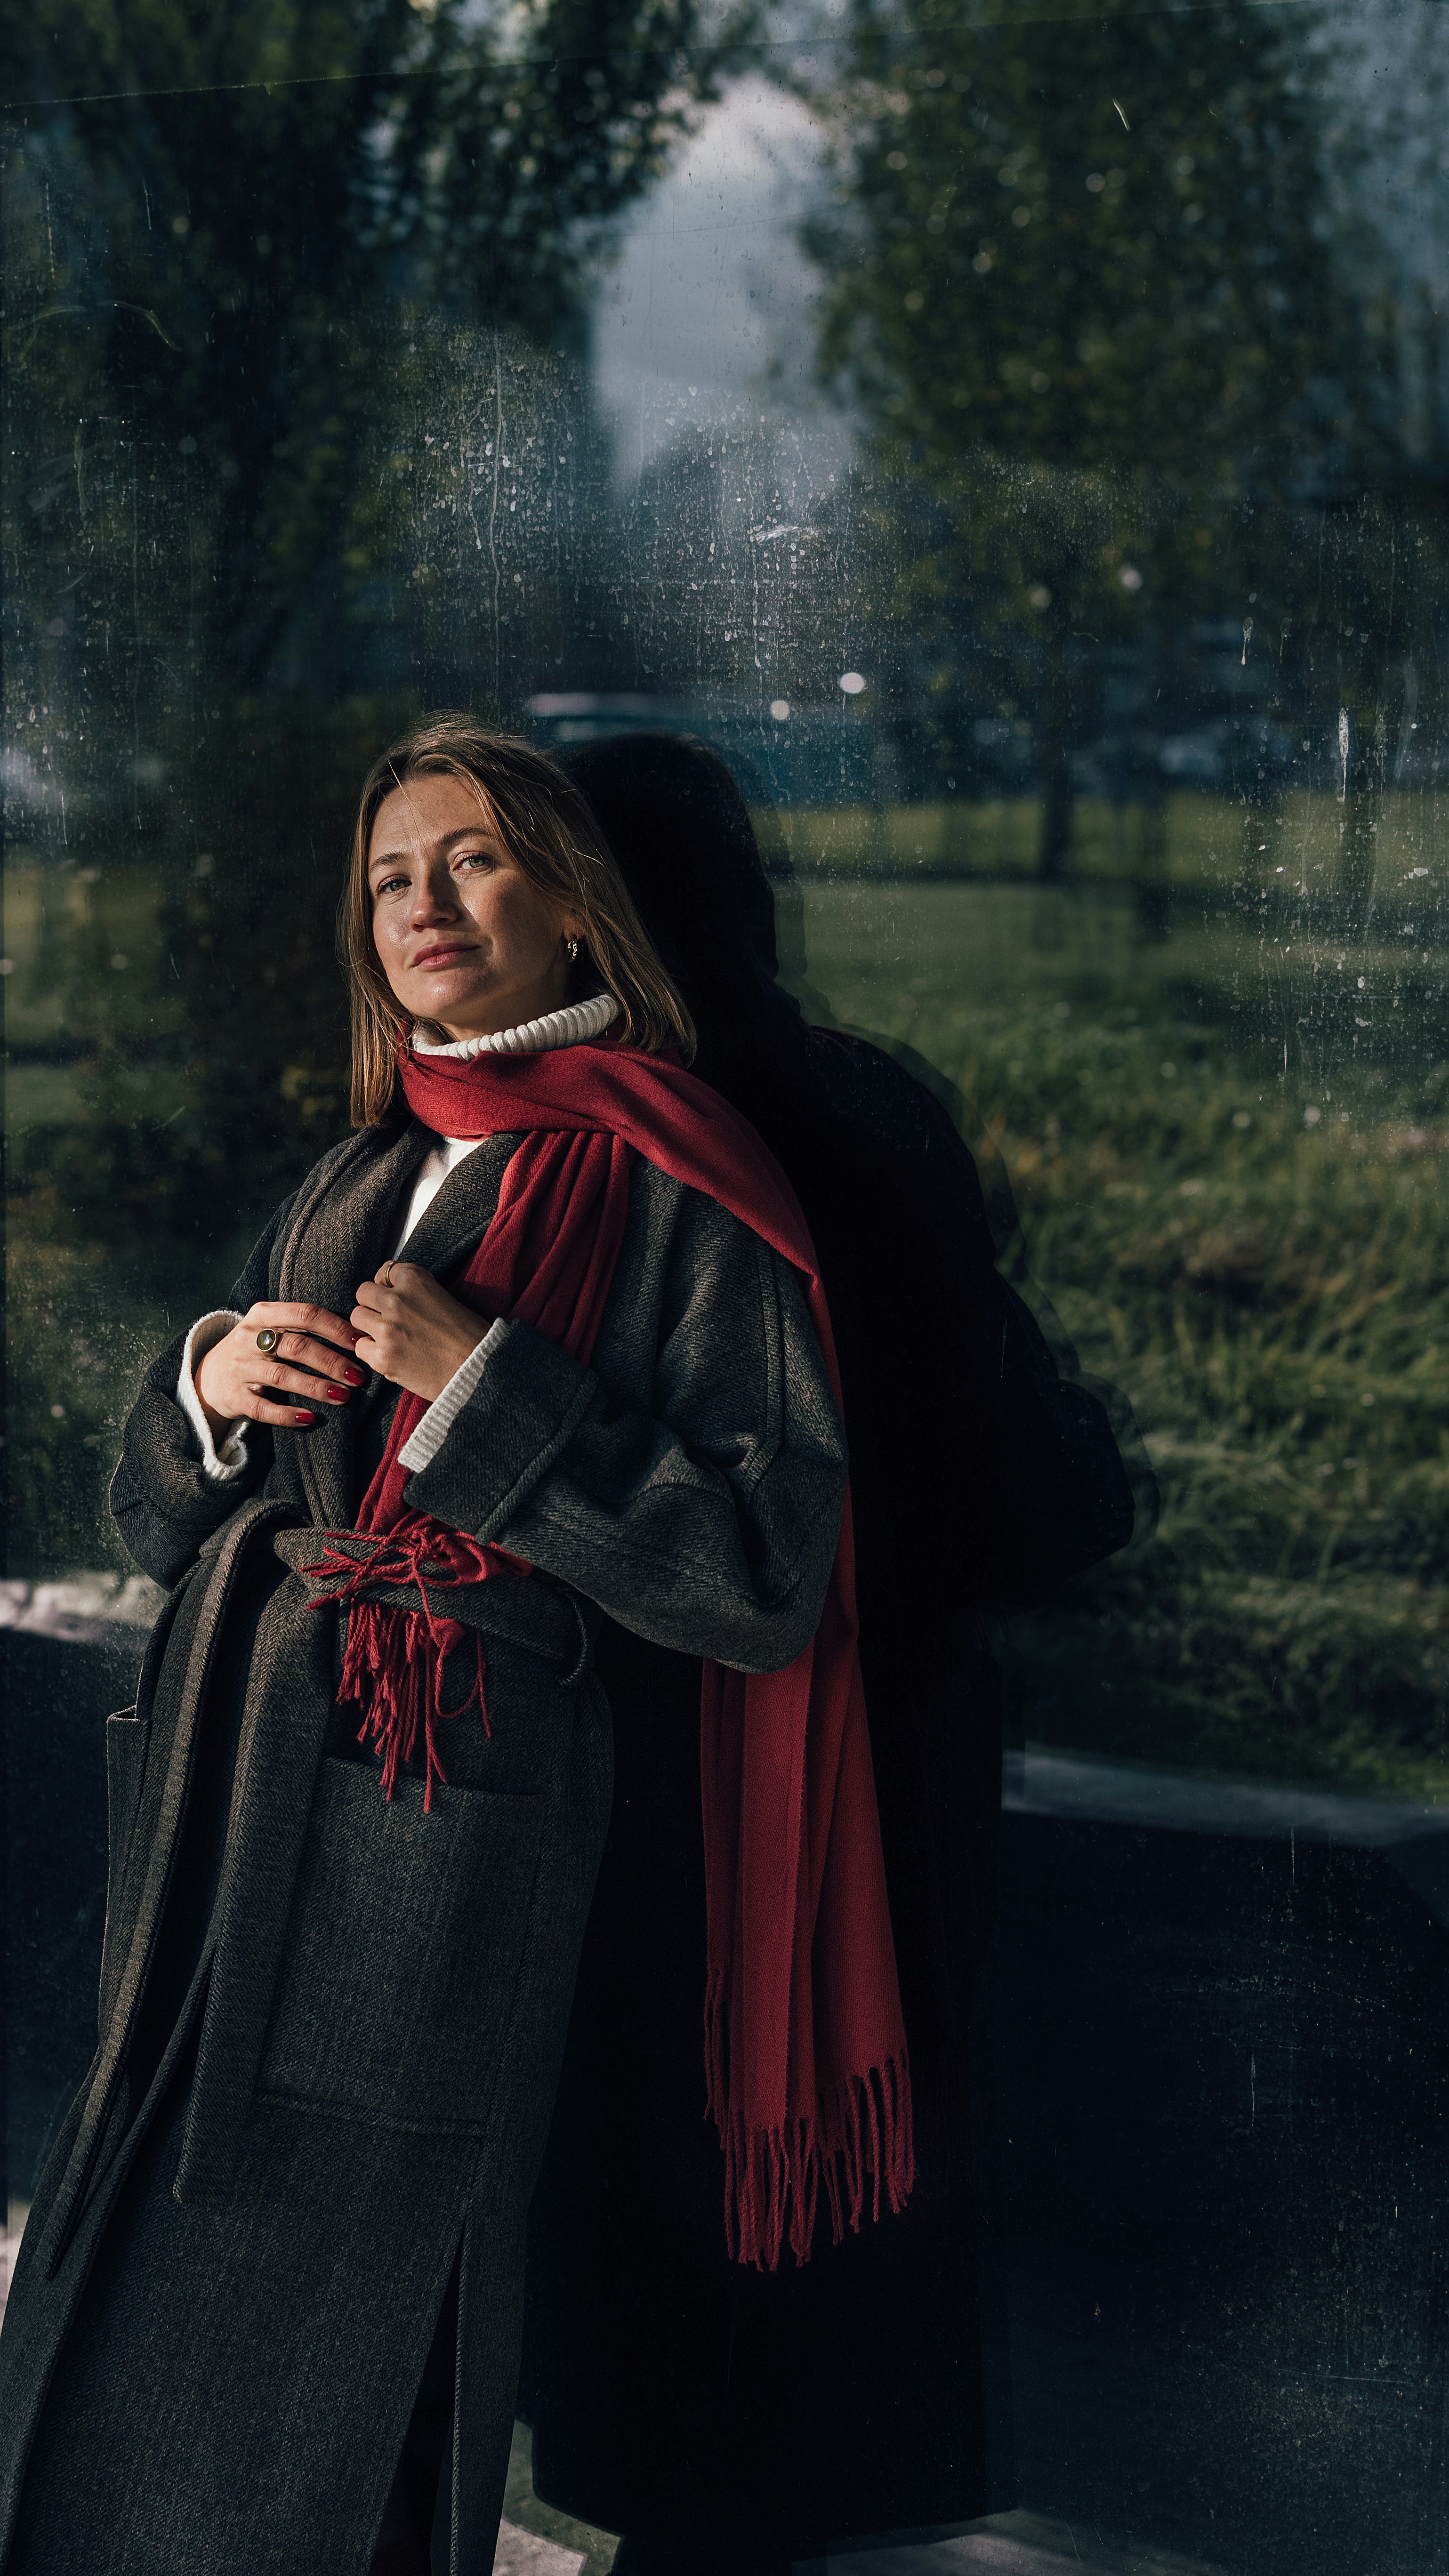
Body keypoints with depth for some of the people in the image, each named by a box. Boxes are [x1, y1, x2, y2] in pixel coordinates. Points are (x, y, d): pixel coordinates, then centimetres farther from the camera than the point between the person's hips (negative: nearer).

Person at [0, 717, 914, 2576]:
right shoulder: (350, 1190, 17)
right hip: (227, 1793, 7)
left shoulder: (676, 1206, -4)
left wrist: (483, 1392, -16)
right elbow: (158, 1518, 20)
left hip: (450, 1819, -6)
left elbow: (766, 1574, -12)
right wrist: (206, 1388, -3)